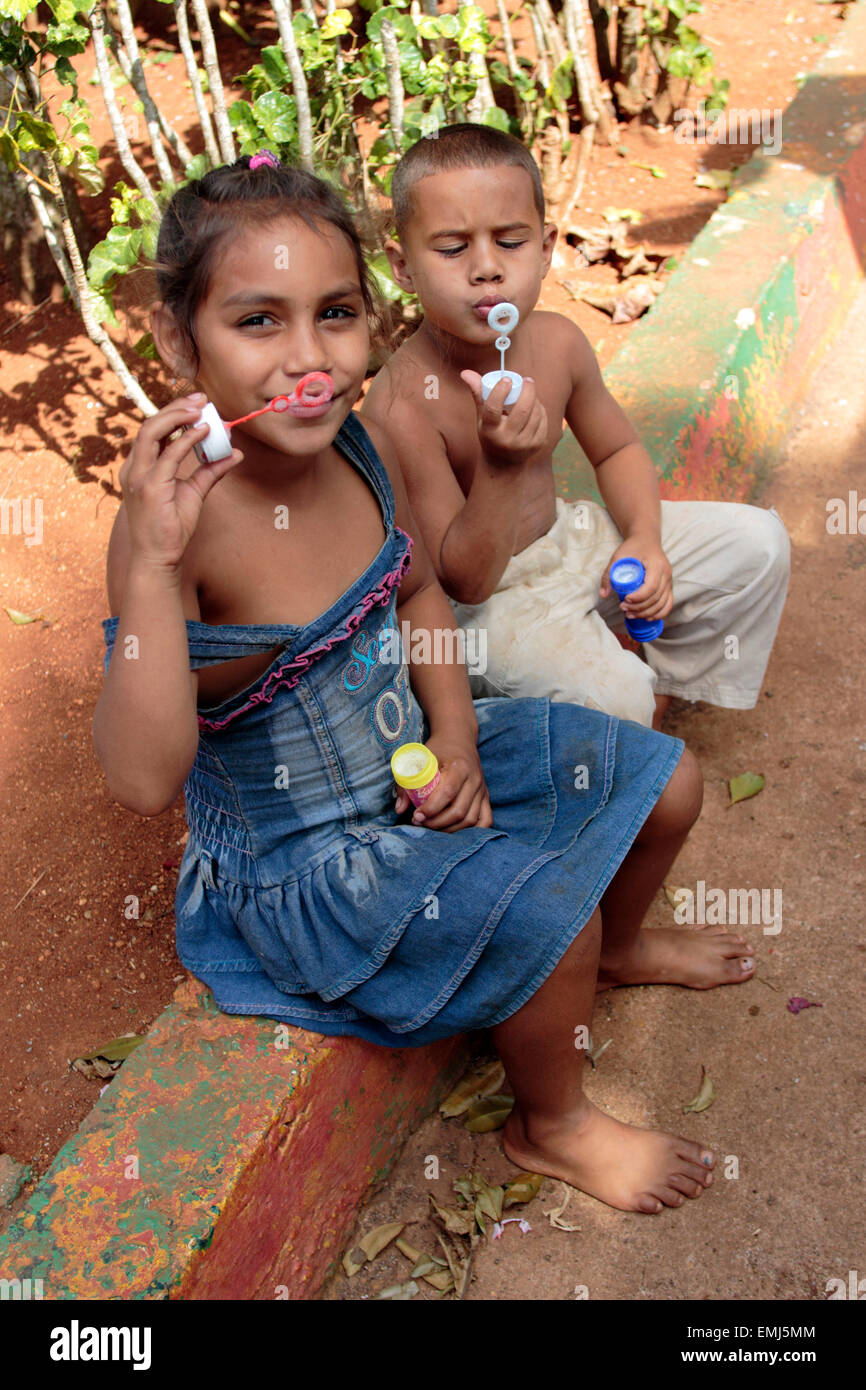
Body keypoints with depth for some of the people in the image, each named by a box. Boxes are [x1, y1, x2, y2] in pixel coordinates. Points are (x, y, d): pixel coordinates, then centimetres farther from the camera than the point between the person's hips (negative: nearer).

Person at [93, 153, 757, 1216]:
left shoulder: (360, 448, -11)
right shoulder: (180, 523, -31)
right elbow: (141, 780, -39)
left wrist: (455, 739, -6)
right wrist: (152, 563, -48)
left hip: (414, 757, 7)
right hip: (303, 856, -7)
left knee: (665, 782, 10)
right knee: (546, 915, -22)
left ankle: (618, 948, 44)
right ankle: (551, 1128, 13)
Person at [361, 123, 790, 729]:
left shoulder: (558, 342, -10)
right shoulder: (402, 406, -29)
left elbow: (617, 450, 9)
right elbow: (466, 580, -26)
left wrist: (643, 540, -9)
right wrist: (502, 466, -40)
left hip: (565, 537, 7)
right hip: (487, 599, -7)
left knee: (757, 541, 4)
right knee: (611, 699, -31)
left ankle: (669, 689, 22)